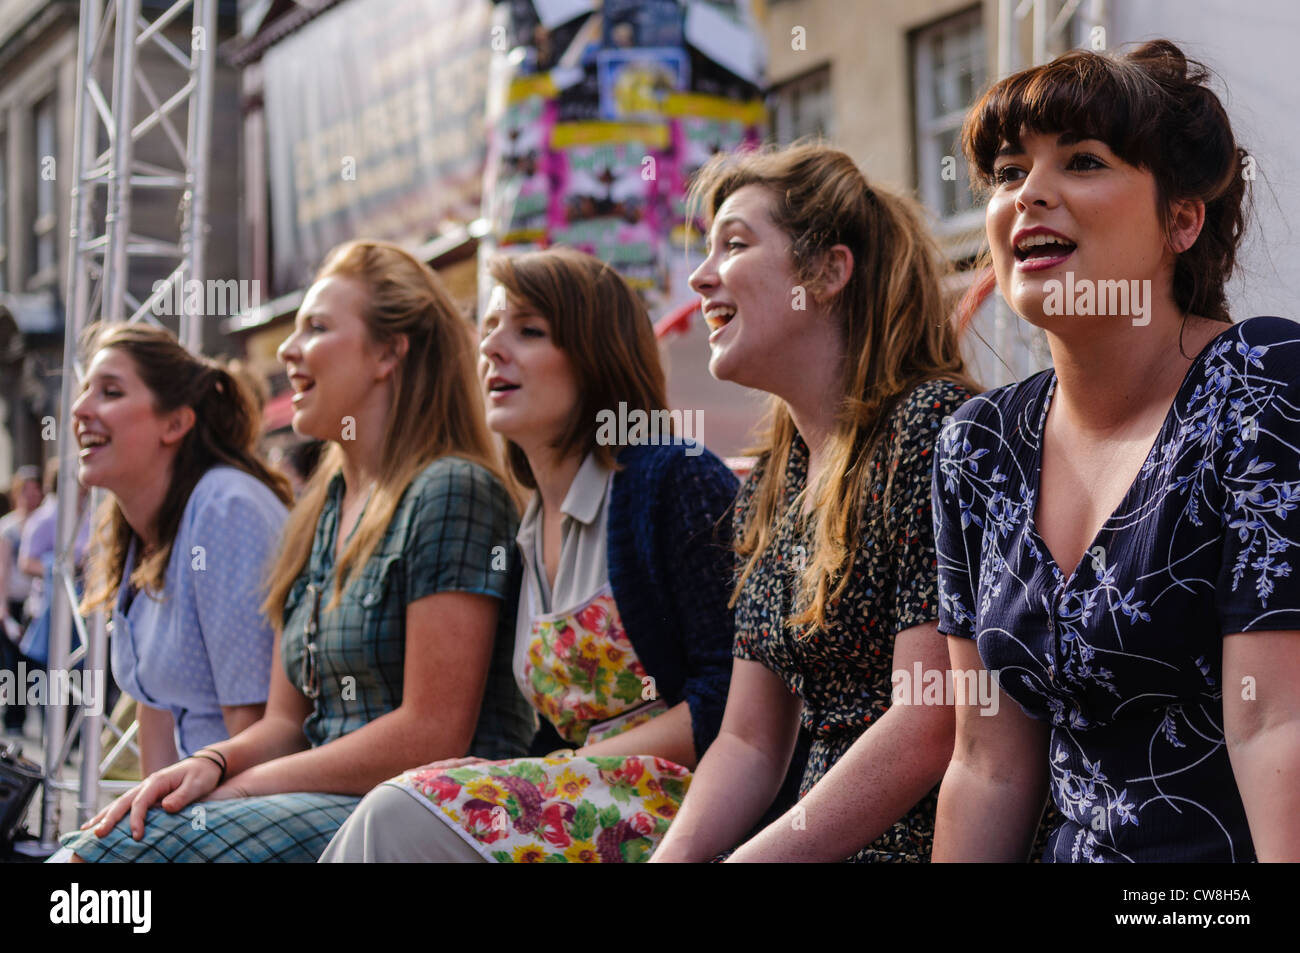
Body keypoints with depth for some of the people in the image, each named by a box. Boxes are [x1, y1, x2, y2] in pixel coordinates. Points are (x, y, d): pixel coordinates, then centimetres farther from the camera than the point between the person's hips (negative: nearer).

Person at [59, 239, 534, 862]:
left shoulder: (451, 493, -8)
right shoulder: (318, 514, 19)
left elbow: (433, 733, -15)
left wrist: (241, 786, -10)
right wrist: (211, 764, -5)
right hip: (327, 808, 8)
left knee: (117, 847, -25)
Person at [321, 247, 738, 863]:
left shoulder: (677, 479, -5)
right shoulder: (529, 538, 19)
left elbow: (731, 697, -13)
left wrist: (580, 770, -15)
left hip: (678, 800, -7)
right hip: (586, 800, 7)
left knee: (403, 816, -25)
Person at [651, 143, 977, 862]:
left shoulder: (935, 426, -13)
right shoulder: (771, 486, 13)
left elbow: (931, 726, -20)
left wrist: (750, 857, -17)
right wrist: (671, 856, -4)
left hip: (918, 840, -7)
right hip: (823, 843, 7)